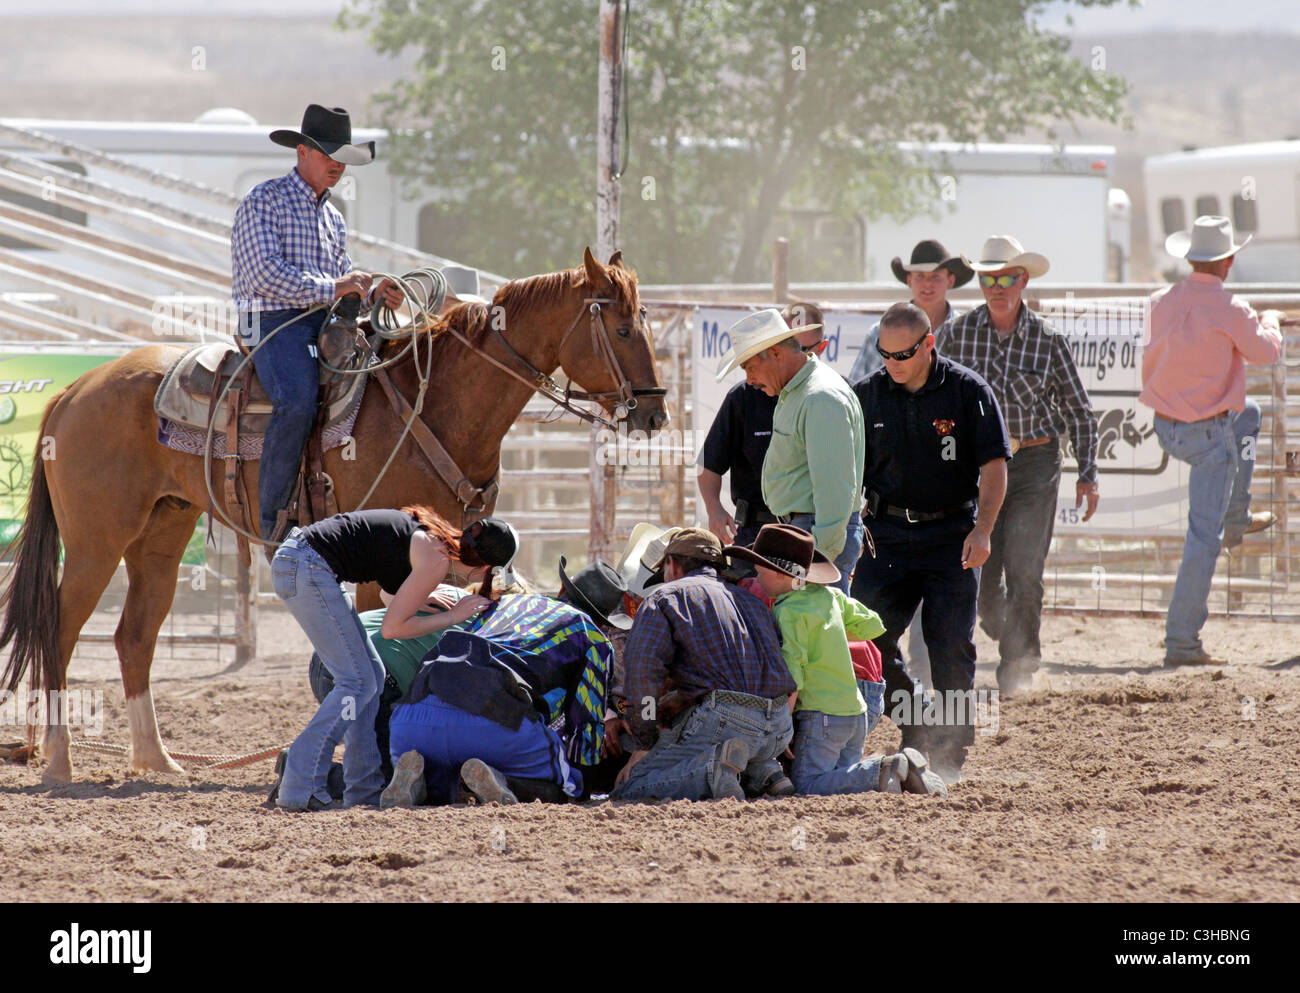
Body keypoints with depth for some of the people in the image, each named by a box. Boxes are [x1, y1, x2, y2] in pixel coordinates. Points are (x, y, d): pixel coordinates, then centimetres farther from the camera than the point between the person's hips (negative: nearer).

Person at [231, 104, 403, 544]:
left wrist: (374, 293, 3)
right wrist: (333, 288, -17)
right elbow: (265, 273, -13)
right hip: (275, 324, -7)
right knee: (298, 399, -33)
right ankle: (274, 522, -28)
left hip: (325, 325, 7)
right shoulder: (263, 201, -1)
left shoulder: (333, 218, 23)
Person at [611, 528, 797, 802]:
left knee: (628, 791, -4)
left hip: (721, 720, -6)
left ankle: (710, 769, -27)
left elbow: (642, 669, -5)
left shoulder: (664, 597, 9)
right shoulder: (751, 600, 29)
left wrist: (645, 745, -2)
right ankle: (760, 770, 8)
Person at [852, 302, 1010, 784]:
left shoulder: (968, 391, -5)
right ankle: (917, 731, 13)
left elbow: (993, 465, -5)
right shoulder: (867, 394, 3)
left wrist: (982, 530, -15)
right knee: (868, 639, -5)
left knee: (951, 646, -5)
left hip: (952, 535, -3)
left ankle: (951, 753, 5)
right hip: (888, 532, 3)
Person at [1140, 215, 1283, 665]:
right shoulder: (1229, 310, -19)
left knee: (1247, 414, 35)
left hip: (1167, 428, 7)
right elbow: (1265, 352, -1)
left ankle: (1237, 520, 41)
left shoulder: (1162, 303, -1)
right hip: (1210, 434, -7)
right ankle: (1181, 641, -4)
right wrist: (1269, 323, 22)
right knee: (1204, 536, -2)